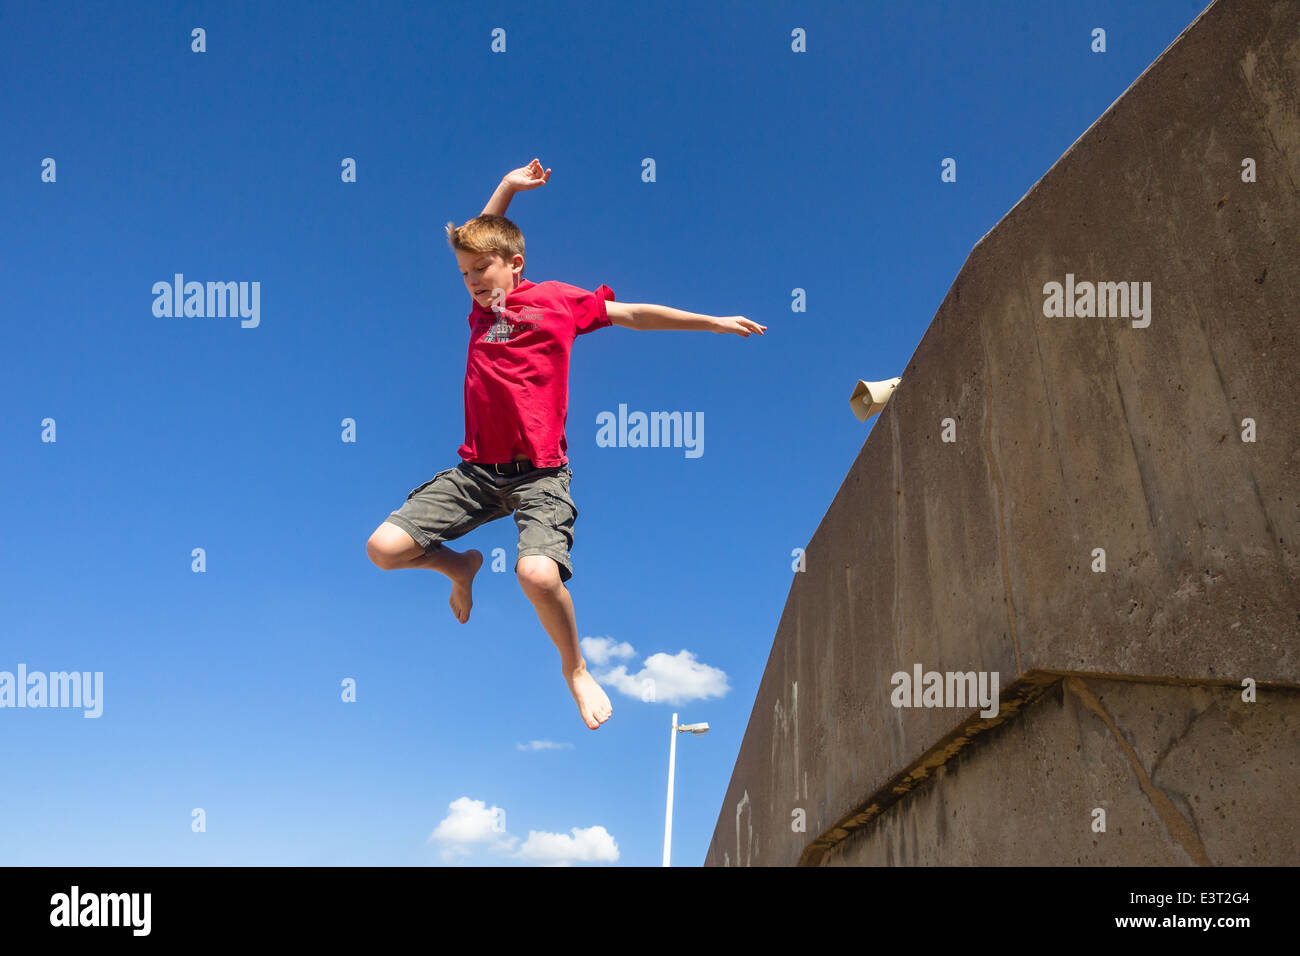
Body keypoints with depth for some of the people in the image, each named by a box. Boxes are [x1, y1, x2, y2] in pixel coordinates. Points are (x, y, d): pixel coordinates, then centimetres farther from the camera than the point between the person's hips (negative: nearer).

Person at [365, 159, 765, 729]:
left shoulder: (556, 298, 6)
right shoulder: (481, 305, 18)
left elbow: (632, 314, 12)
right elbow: (477, 238, 36)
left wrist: (713, 322, 13)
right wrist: (506, 188, 25)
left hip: (540, 473, -5)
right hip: (476, 470, 5)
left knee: (537, 573, -29)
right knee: (384, 547, -8)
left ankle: (575, 667, 2)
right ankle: (462, 567, 26)